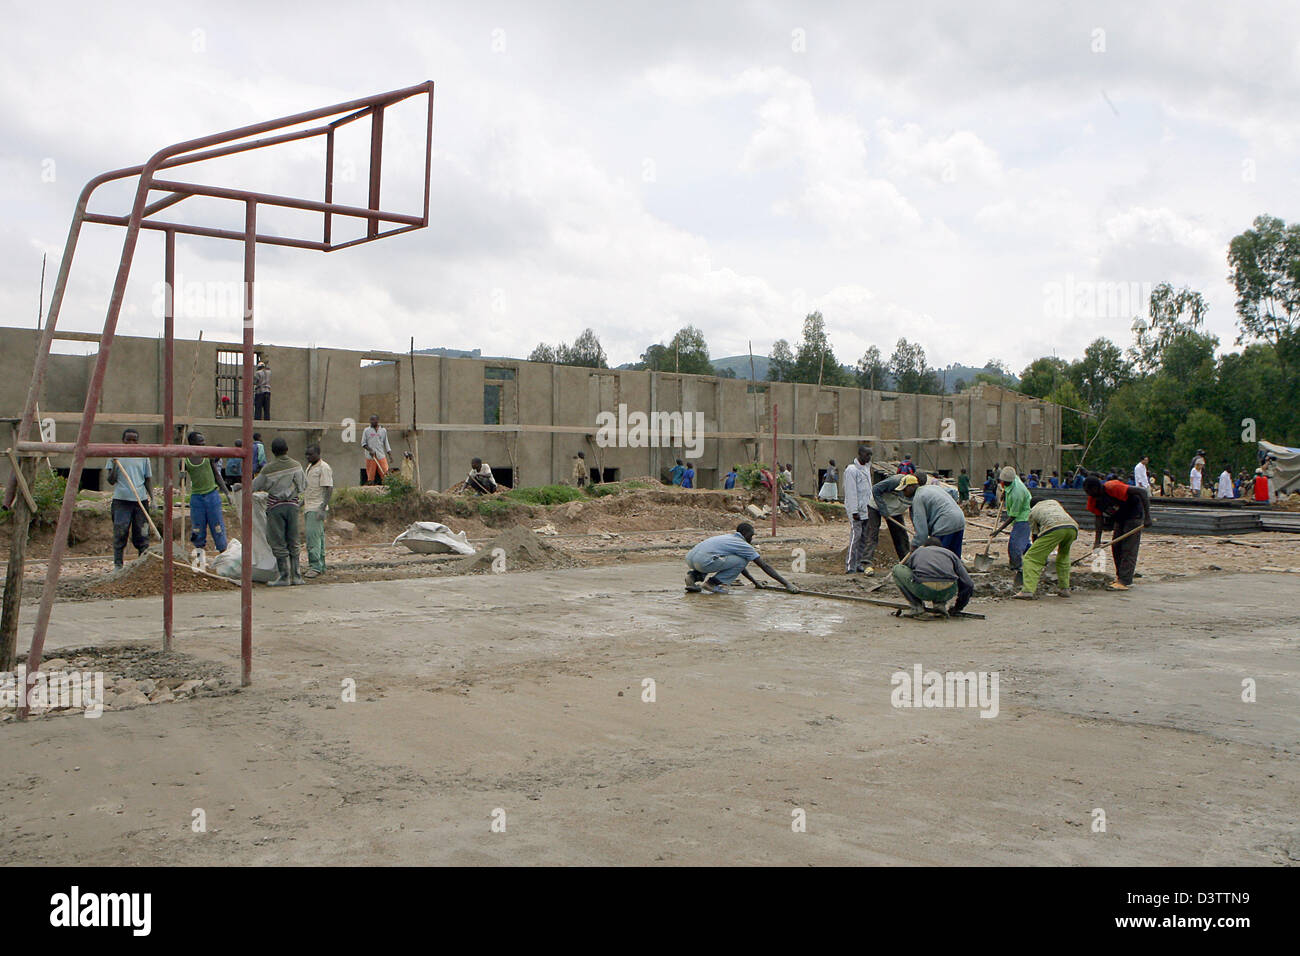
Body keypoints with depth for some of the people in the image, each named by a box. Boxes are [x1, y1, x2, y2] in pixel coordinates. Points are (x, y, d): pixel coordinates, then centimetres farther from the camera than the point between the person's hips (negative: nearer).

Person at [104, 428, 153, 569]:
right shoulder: (116, 456, 5)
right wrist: (114, 465, -12)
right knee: (120, 533, -2)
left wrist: (152, 497, 4)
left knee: (142, 534, 2)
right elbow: (111, 481, 3)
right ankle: (117, 564, 4)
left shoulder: (143, 457, 11)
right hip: (121, 499, -2)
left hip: (141, 500, 2)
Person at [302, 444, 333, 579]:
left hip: (317, 508, -9)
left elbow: (329, 489, -17)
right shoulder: (310, 467, 18)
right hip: (309, 507, 9)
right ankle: (320, 566, 14)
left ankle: (315, 567, -14)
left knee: (313, 536, -14)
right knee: (318, 536, 10)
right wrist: (302, 503, 25)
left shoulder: (324, 468, -11)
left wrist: (323, 508, -23)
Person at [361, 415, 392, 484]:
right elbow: (363, 443, 5)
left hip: (381, 455, 1)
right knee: (370, 474, -3)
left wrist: (390, 455, 7)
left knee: (385, 472, -9)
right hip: (370, 456, -1)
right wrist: (370, 450, -11)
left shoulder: (383, 430, 11)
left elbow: (386, 443, 14)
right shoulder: (366, 431, 6)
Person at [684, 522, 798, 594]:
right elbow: (765, 566, 11)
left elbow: (736, 564, 45)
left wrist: (754, 582, 52)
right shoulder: (743, 545, 10)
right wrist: (787, 584, 14)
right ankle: (713, 583, -2)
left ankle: (694, 576, 13)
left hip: (689, 558, 8)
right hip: (703, 562, -8)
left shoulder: (727, 537, 33)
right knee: (743, 561, 4)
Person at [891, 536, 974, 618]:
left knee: (897, 569, 24)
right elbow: (968, 584, 23)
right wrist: (957, 608, 36)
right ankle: (941, 603, 14)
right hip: (947, 592, 2)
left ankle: (917, 606, 14)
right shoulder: (950, 553, 30)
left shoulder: (917, 551, 31)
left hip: (923, 590, -2)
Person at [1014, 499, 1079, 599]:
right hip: (1073, 527, 5)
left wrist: (1043, 559, 34)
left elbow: (1035, 535, 27)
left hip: (1054, 529, -5)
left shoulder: (1032, 512, 28)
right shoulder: (1054, 502, 40)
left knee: (1031, 558, 0)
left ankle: (1027, 590, -14)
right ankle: (1064, 588, 28)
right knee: (1064, 556, 30)